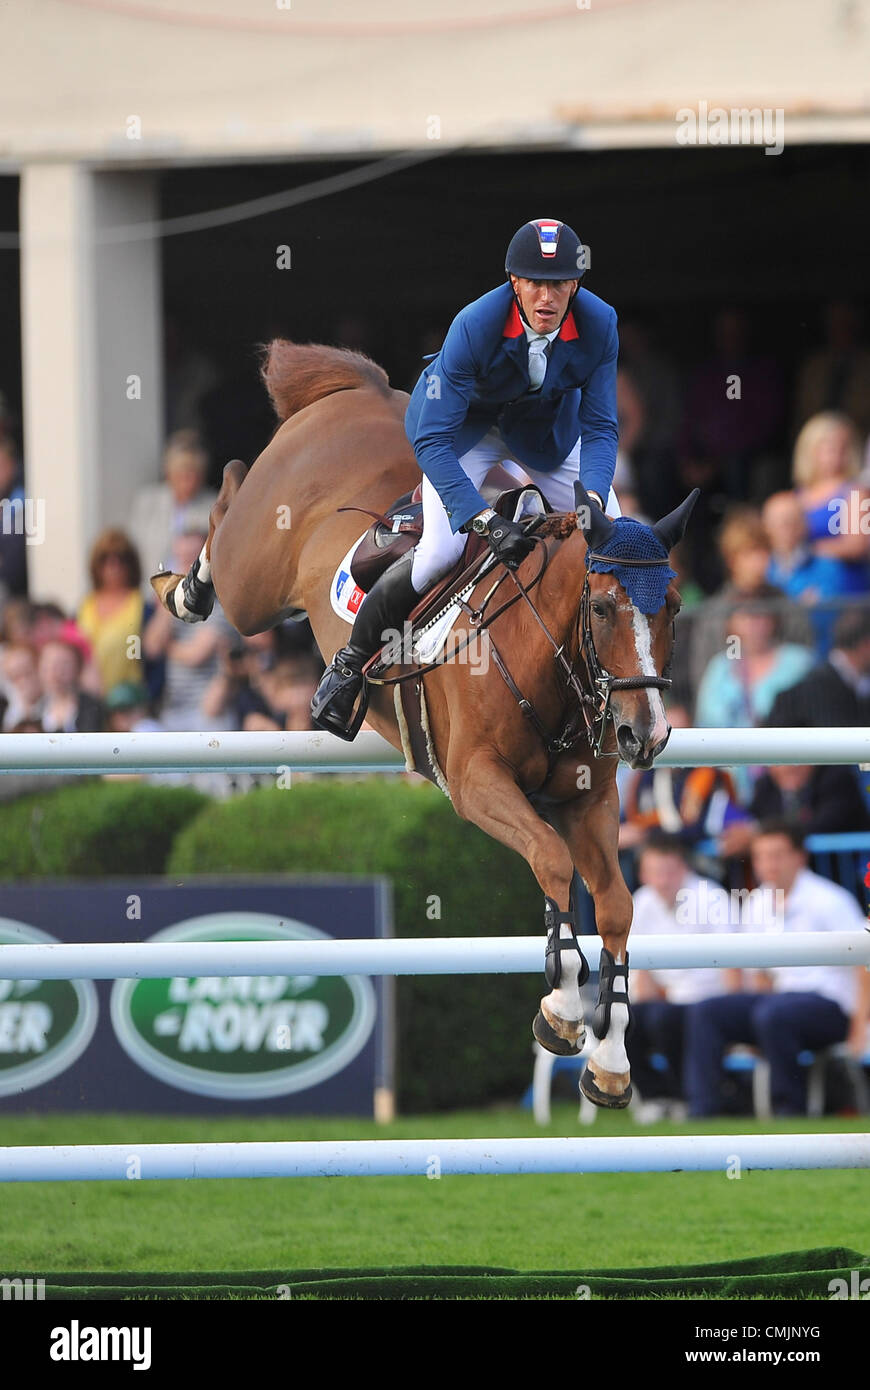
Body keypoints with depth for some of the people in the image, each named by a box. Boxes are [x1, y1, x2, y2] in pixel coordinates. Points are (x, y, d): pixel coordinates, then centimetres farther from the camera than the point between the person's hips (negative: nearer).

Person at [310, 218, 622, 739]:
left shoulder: (599, 325, -27)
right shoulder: (475, 325, -37)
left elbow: (600, 428, -17)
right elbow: (433, 440, -36)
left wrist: (593, 502, -36)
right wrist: (486, 522, -45)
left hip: (547, 426, 4)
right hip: (466, 421, -4)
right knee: (441, 551, -20)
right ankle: (352, 661, 0)